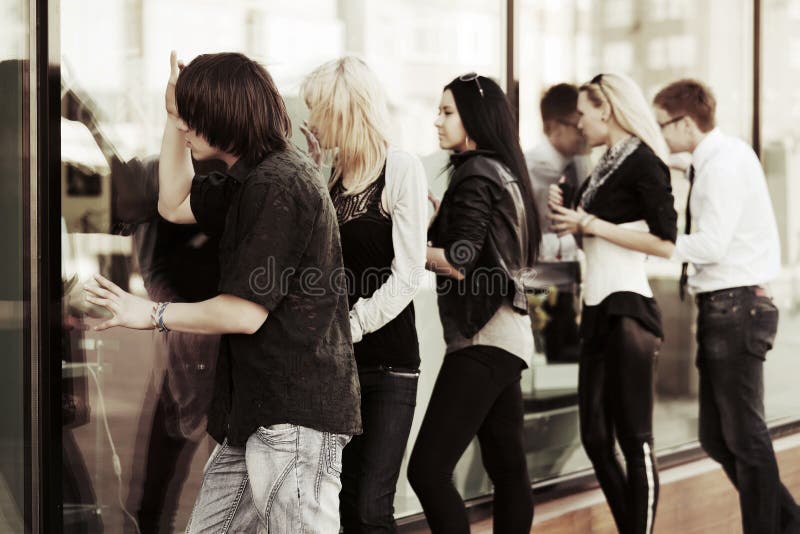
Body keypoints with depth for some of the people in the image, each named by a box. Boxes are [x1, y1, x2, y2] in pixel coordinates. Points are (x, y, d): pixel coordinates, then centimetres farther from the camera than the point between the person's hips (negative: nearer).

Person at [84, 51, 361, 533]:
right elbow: (175, 206, 29)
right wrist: (174, 115, 20)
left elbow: (245, 313, -19)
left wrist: (153, 314, -6)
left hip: (296, 413, -10)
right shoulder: (253, 179, 16)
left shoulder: (277, 186, -17)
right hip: (260, 407, 11)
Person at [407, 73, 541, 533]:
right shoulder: (503, 171, 16)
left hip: (484, 335, -10)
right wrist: (435, 221, 12)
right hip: (503, 332, 10)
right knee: (507, 467, 12)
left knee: (428, 469, -14)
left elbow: (459, 264, -18)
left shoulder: (476, 174, -11)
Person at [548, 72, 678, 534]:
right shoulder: (607, 165, 15)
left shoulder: (643, 161, -9)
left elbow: (665, 240, -18)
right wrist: (569, 215, 6)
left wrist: (591, 223, -16)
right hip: (598, 309, 9)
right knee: (595, 438, 12)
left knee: (634, 439, -3)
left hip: (628, 309, -9)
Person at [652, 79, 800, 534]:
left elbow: (712, 244, -21)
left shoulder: (724, 160, -15)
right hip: (724, 308, 10)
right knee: (718, 438, 13)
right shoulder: (718, 158, 14)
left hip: (736, 306, -10)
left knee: (745, 436, -2)